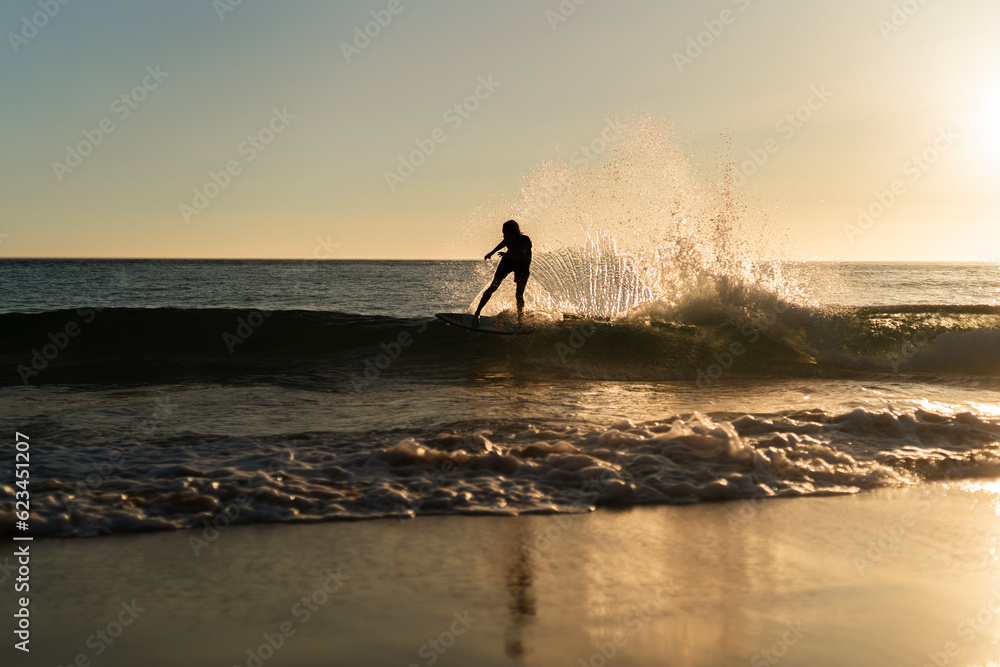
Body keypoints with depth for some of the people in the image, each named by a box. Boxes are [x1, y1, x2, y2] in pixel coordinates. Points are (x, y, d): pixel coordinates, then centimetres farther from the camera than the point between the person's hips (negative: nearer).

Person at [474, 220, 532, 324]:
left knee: (519, 295, -9)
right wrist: (492, 252, 10)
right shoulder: (508, 238, -22)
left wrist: (511, 256, -50)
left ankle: (520, 320, 8)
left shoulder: (525, 240, -35)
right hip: (508, 261, 3)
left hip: (522, 265, -3)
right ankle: (477, 314, 0)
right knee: (493, 287, -4)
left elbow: (528, 260, -42)